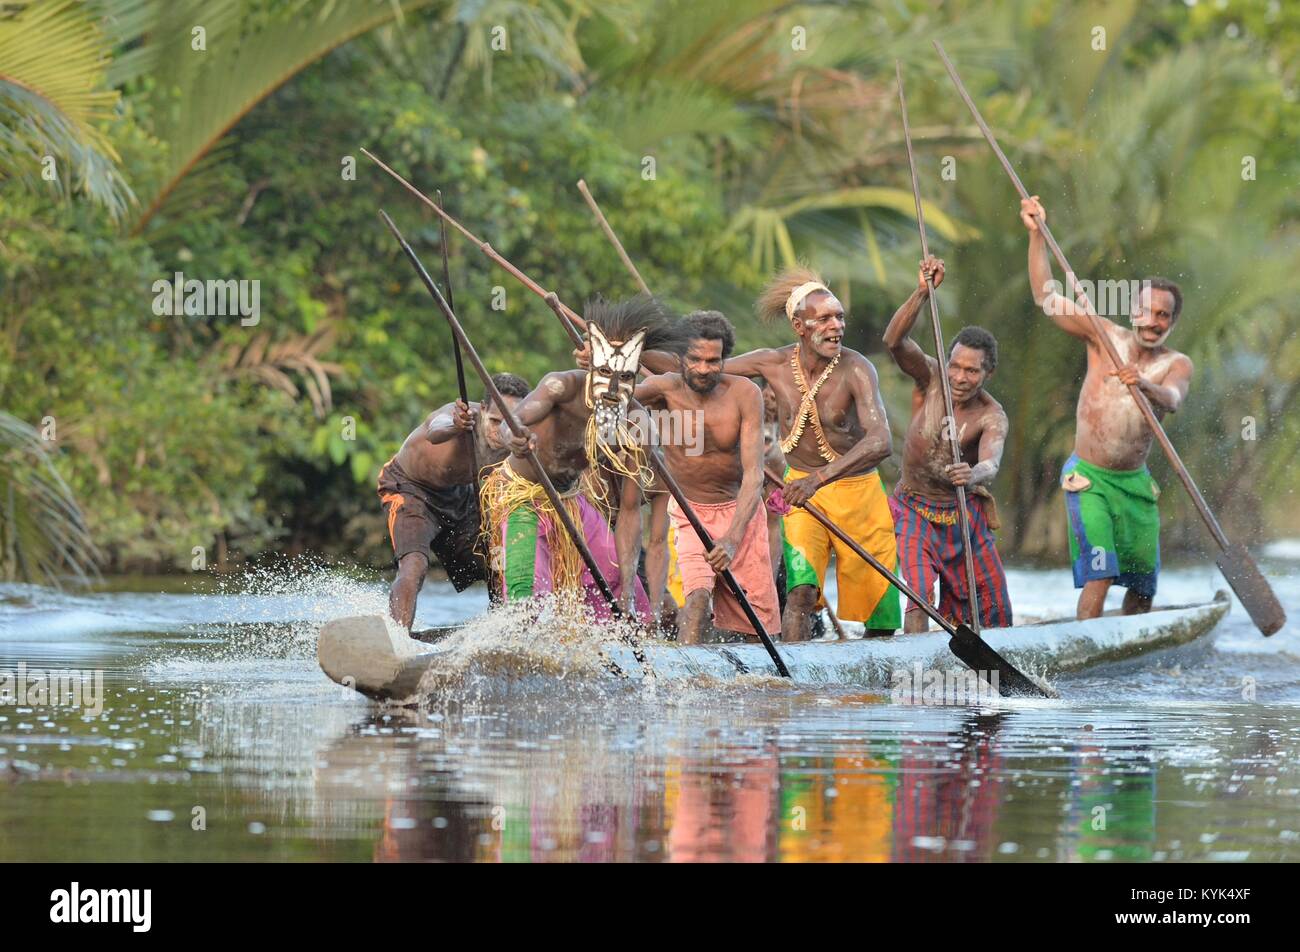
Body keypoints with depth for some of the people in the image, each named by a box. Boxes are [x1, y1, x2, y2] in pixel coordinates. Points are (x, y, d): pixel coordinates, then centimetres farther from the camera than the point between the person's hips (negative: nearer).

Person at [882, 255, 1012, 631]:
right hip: (915, 511, -1)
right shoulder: (930, 378, -12)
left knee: (992, 606, 5)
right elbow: (895, 341, -29)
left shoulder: (991, 417, -16)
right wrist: (922, 292, -42)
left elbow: (991, 463, -34)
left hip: (964, 513, 1)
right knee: (919, 593, -19)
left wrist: (973, 476, -59)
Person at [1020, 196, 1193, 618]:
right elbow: (1046, 296, -4)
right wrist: (1036, 234, -12)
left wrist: (1144, 384, -45)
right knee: (1099, 573, -18)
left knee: (1143, 583, 3)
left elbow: (1172, 399, -23)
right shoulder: (1105, 337, -2)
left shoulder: (1176, 364, -1)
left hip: (1136, 483, 3)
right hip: (1089, 478, -3)